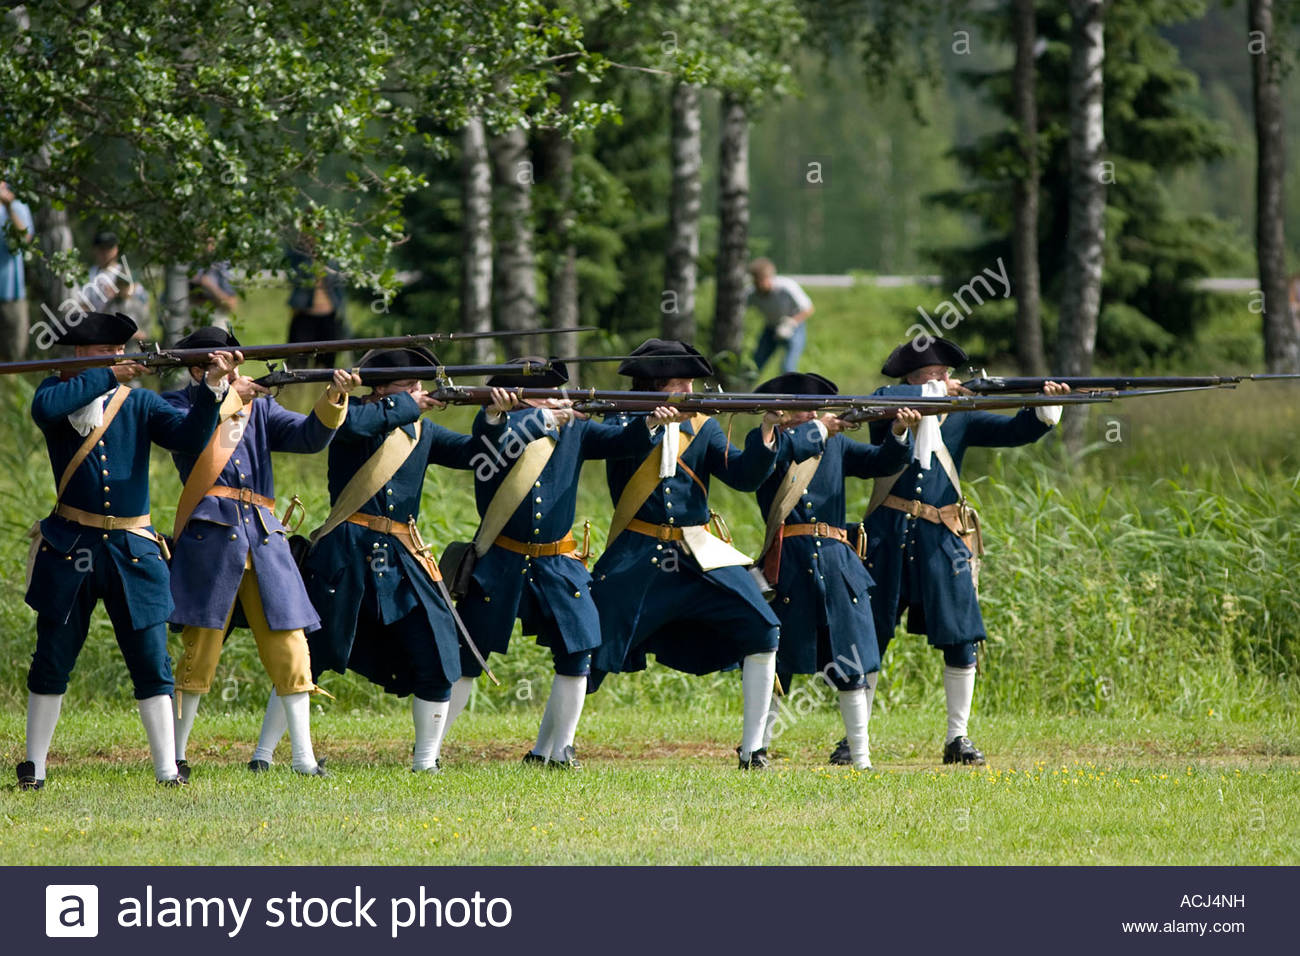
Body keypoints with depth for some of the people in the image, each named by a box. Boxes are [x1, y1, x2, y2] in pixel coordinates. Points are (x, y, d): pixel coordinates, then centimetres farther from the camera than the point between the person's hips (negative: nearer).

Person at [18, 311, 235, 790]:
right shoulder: (59, 391, 3)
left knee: (151, 661, -3)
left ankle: (167, 769, -1)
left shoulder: (139, 403, 8)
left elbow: (191, 435, -5)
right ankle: (33, 767, 15)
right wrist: (108, 378, -17)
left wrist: (213, 386, -20)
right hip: (70, 548, -1)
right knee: (52, 660, 5)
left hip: (131, 550, 1)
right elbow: (46, 408, -21)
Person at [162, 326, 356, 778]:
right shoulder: (179, 403, 9)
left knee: (288, 644, -1)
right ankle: (173, 755, 5)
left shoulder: (259, 407, 20)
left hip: (264, 536, 4)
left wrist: (333, 398, -11)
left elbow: (310, 436, 6)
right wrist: (230, 395, -13)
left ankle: (304, 758, 2)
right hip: (210, 533, -4)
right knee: (201, 646, -6)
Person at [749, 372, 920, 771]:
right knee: (774, 661, 2)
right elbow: (783, 450, -19)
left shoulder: (835, 445, 15)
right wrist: (818, 430, -12)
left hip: (836, 563, 3)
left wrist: (899, 434, -11)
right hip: (788, 568, -3)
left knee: (855, 669, 0)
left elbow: (884, 462, 7)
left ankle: (861, 756, 4)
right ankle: (756, 748, 13)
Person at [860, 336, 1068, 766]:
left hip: (942, 541, 2)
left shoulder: (960, 419, 9)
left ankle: (957, 738, 8)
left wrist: (1046, 408, -17)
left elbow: (1015, 431, 1)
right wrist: (936, 394, -16)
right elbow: (884, 400, -20)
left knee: (961, 640, -3)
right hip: (889, 537, -2)